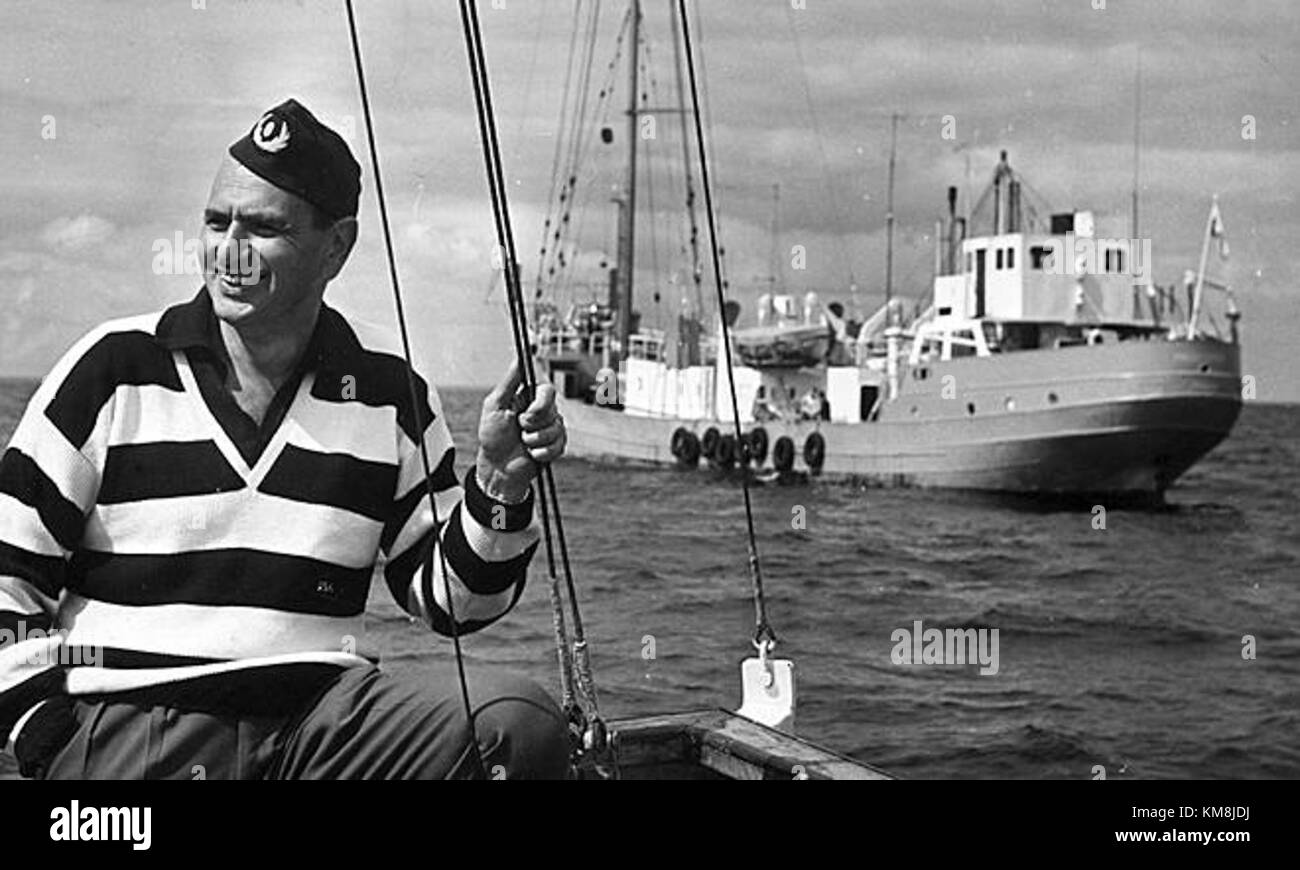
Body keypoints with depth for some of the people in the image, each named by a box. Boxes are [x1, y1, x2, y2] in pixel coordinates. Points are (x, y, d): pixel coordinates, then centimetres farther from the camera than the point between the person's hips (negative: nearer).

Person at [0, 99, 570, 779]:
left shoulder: (389, 390, 10)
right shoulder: (115, 368, 4)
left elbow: (449, 600, 13)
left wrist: (500, 485, -4)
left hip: (325, 709, 2)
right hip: (132, 717, -2)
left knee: (523, 728, -22)